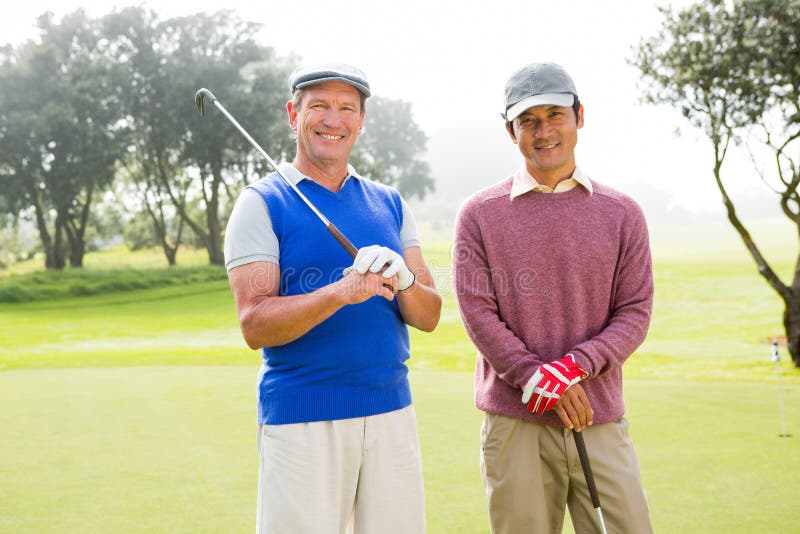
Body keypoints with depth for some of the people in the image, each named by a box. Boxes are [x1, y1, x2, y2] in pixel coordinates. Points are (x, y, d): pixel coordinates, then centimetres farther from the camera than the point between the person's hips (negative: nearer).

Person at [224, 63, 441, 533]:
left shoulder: (390, 204, 12)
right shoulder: (262, 204, -2)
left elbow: (429, 316, 7)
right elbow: (254, 326, -11)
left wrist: (403, 281, -15)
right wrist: (340, 292, -25)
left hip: (392, 411, 4)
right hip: (300, 419, -4)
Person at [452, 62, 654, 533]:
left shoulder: (622, 213, 7)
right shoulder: (480, 213, 4)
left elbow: (635, 313, 2)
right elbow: (478, 313, -3)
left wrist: (573, 368, -14)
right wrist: (540, 382, -13)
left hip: (600, 419, 1)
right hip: (515, 423, -1)